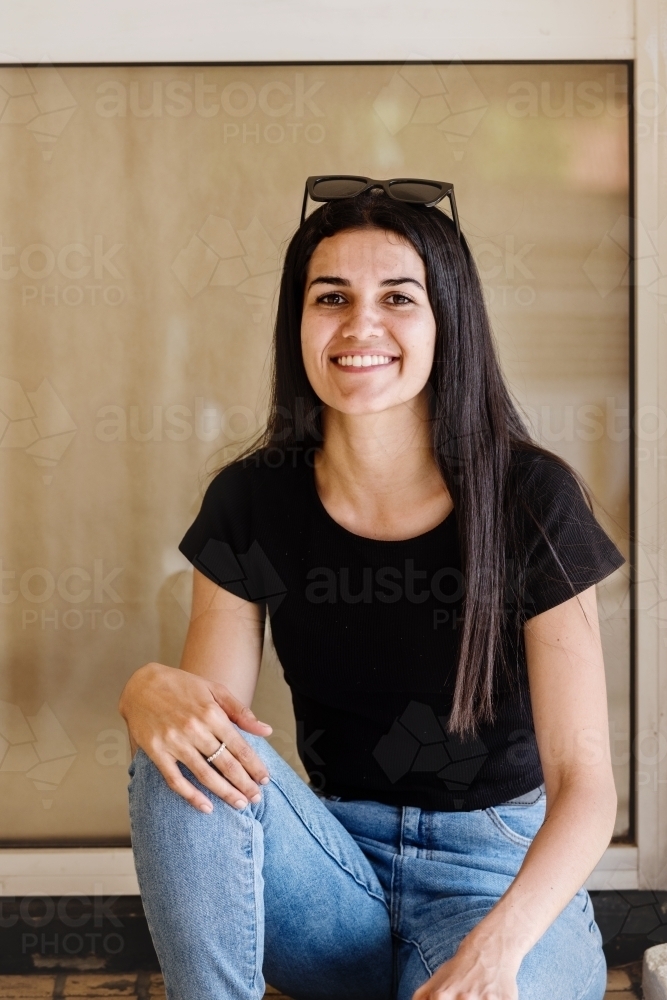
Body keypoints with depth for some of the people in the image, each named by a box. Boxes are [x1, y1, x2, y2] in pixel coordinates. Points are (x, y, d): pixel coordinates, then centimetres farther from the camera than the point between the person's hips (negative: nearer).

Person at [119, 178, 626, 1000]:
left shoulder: (529, 500, -12)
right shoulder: (253, 501, -3)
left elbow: (584, 782, -16)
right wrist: (152, 692, -30)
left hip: (504, 877, -2)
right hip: (337, 875, 3)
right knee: (183, 760, -26)